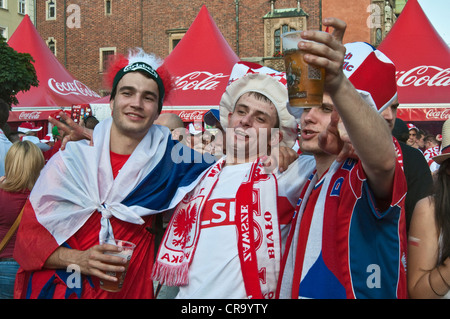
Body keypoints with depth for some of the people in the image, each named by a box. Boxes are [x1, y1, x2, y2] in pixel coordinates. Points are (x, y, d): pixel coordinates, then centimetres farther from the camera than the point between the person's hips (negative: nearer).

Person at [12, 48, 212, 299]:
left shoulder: (166, 160, -4)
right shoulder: (71, 157, -6)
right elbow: (29, 234, -5)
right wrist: (78, 259, -20)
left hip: (130, 291, 1)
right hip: (62, 289, -1)